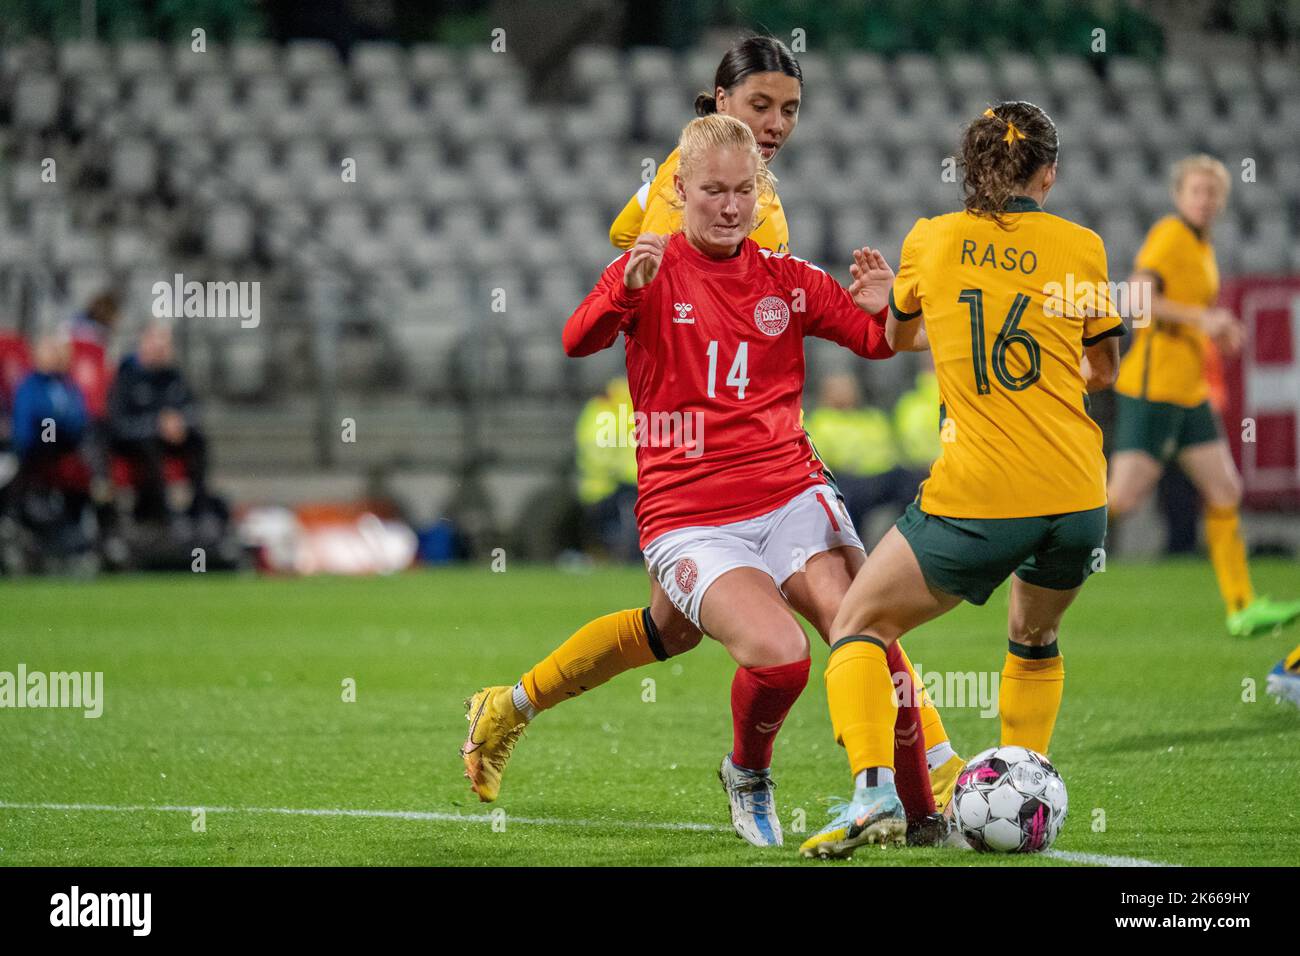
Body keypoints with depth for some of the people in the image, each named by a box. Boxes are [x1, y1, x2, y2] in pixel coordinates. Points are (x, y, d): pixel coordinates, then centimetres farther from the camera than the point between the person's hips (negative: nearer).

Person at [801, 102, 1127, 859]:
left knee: (858, 627, 10)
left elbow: (896, 336, 24)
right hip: (1076, 494, 2)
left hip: (976, 498, -2)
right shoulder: (1079, 247, 3)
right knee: (1036, 641, 29)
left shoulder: (931, 241, 4)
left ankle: (873, 792, -11)